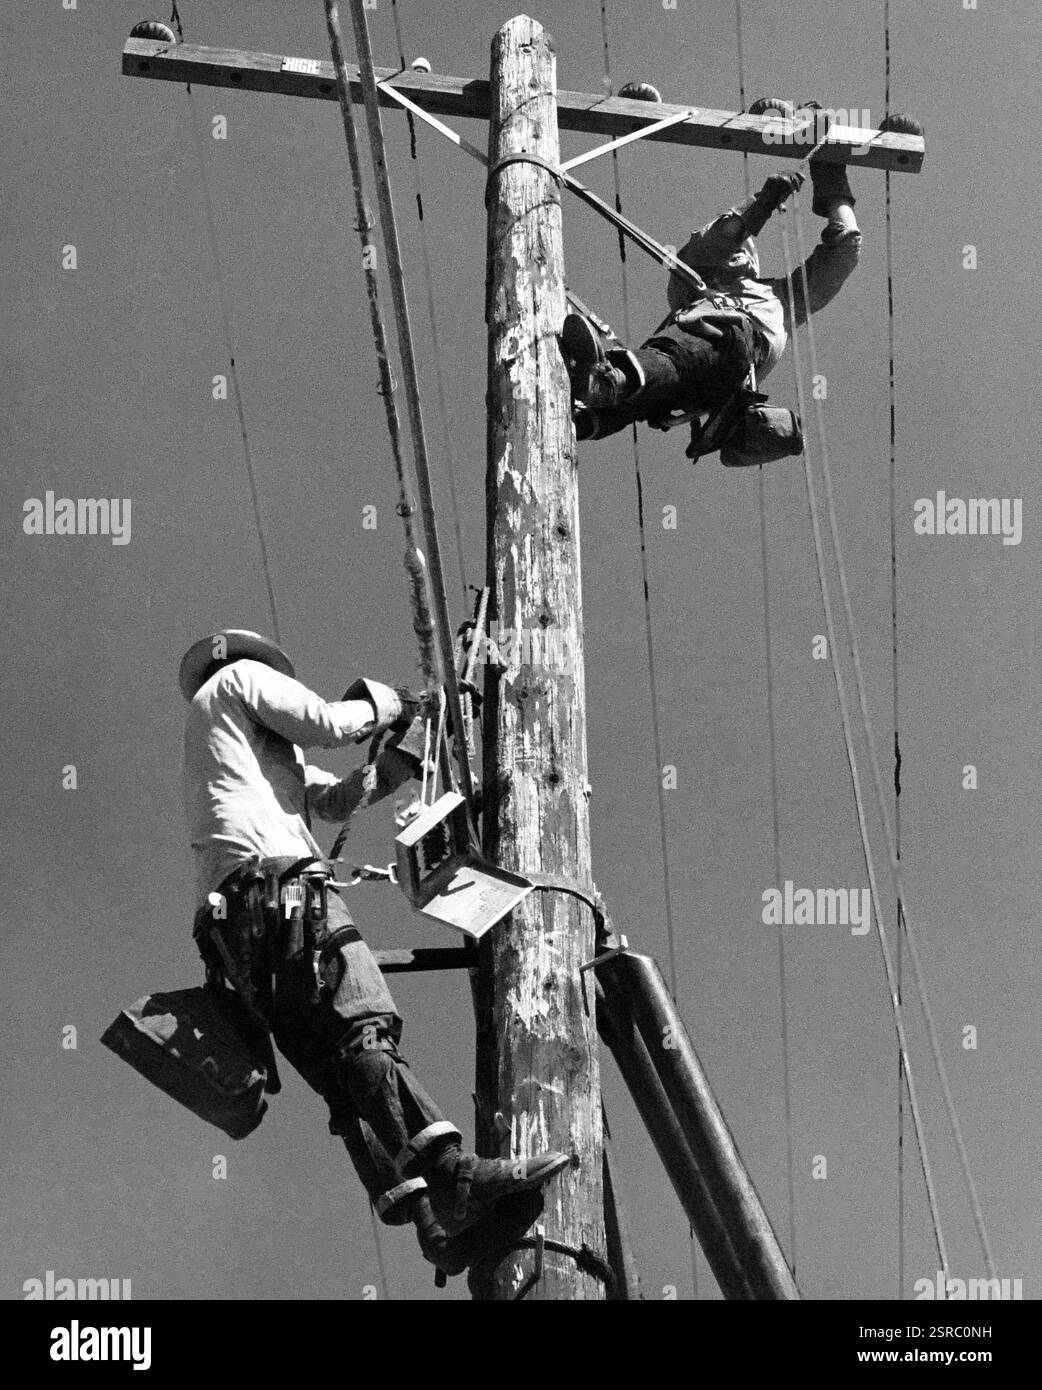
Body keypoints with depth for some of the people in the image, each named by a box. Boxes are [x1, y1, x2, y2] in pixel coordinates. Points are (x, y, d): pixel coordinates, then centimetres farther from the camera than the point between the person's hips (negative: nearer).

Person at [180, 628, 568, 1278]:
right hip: (281, 888, -9)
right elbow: (327, 724, 4)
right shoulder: (238, 678, 16)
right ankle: (451, 1174, -41)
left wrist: (405, 745, 31)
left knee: (346, 1077, -6)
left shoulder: (267, 753, 40)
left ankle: (436, 1222, -17)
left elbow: (338, 798, 35)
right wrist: (382, 700, 23)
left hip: (236, 929, 9)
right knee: (364, 1030, -25)